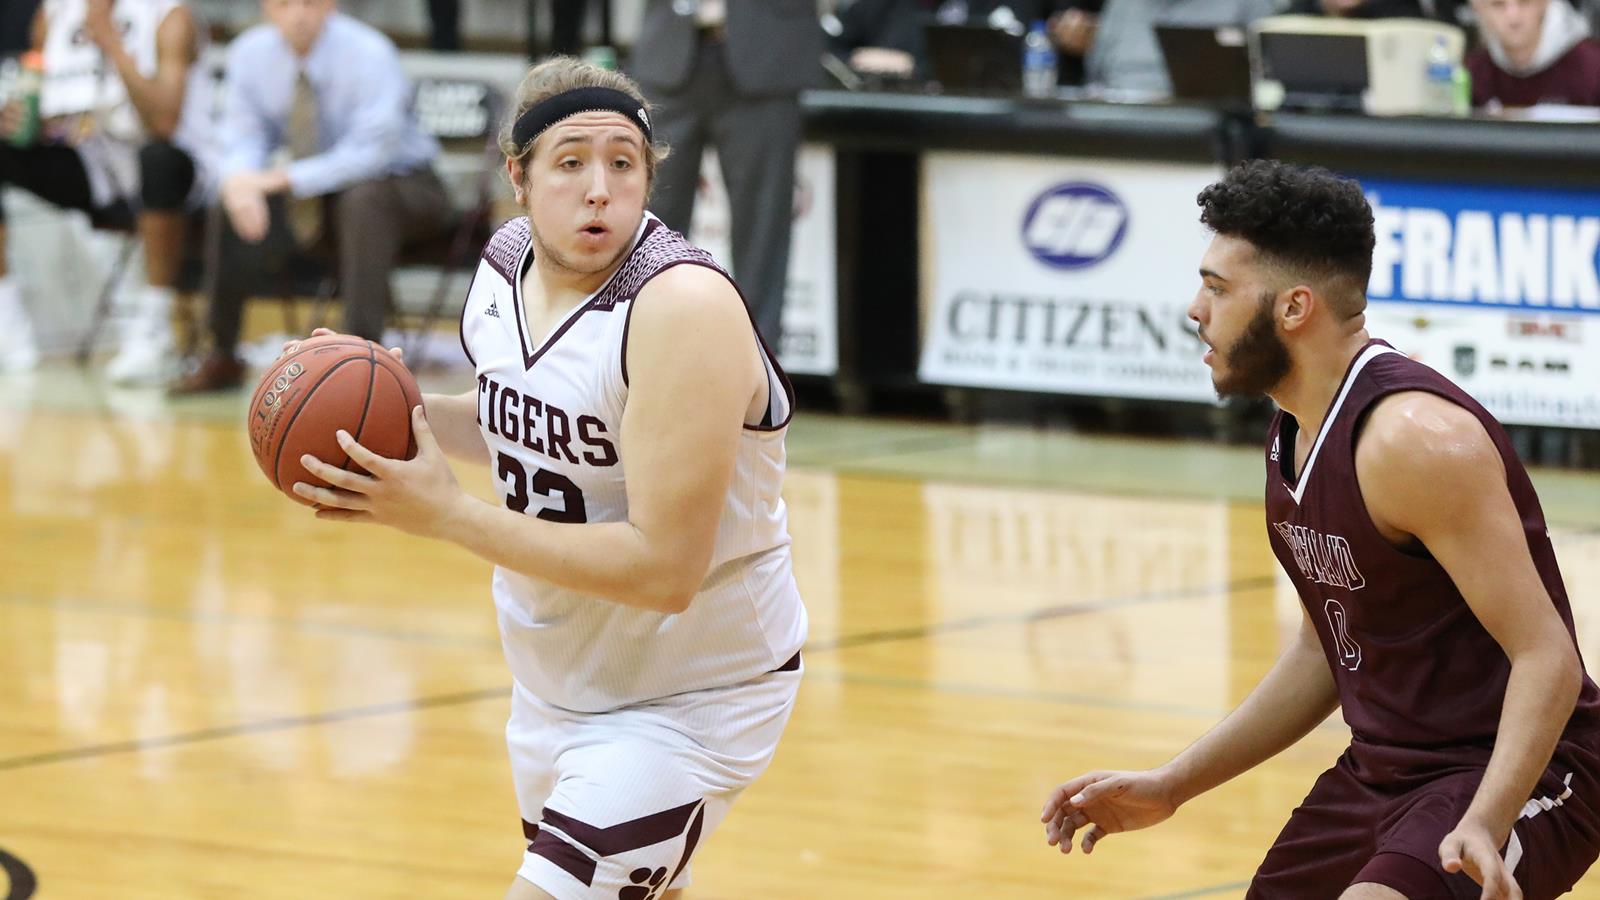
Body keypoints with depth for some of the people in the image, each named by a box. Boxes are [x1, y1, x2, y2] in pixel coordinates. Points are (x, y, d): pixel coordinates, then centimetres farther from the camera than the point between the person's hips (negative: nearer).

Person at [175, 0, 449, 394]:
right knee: (235, 208, -19)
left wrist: (285, 179, -34)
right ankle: (222, 357, -7)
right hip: (307, 199, 5)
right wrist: (239, 178, -29)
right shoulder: (250, 54, -8)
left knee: (365, 198, -37)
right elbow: (244, 137, -4)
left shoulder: (368, 54, -23)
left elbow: (372, 151, -28)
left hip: (397, 187, -4)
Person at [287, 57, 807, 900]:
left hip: (691, 695, -8)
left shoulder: (684, 306, -28)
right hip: (558, 679, 8)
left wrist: (443, 514, -30)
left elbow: (665, 569, -31)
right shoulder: (506, 263, -5)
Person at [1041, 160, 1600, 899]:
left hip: (1515, 779, -10)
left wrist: (1483, 825, -38)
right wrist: (1170, 787, 17)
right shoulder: (1295, 439, 7)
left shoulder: (1414, 438, -23)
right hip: (1384, 773, 10)